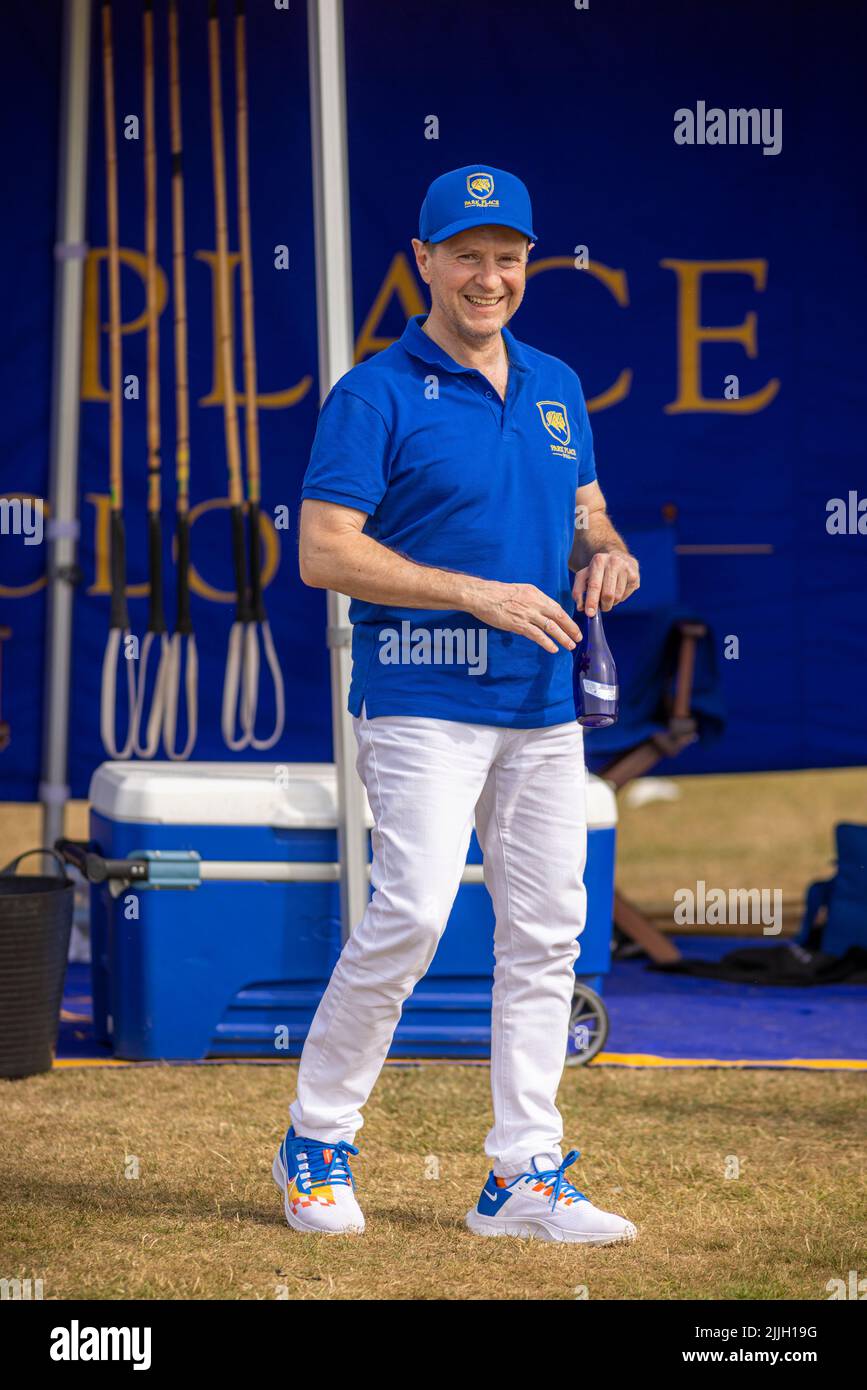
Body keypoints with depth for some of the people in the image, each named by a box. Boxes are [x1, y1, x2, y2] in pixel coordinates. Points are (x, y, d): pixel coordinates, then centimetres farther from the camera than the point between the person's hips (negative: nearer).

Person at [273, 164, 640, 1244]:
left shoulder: (555, 388, 15)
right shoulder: (376, 395, -6)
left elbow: (585, 514, 24)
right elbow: (324, 552, -12)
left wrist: (607, 554, -1)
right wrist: (478, 594, -18)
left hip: (544, 706, 7)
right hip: (425, 700, -7)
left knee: (544, 934, 4)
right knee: (412, 913, -16)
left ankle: (524, 1177, 9)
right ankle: (317, 1142, 0)